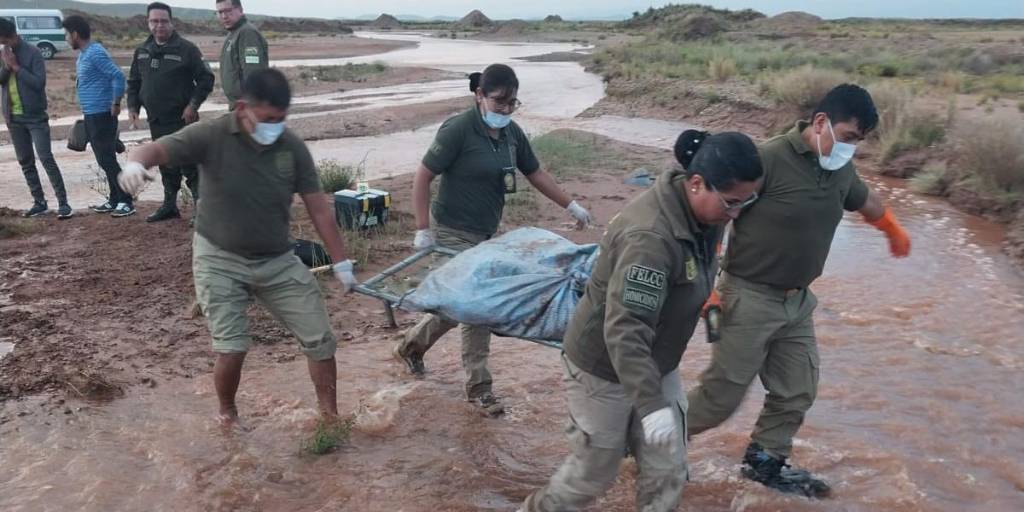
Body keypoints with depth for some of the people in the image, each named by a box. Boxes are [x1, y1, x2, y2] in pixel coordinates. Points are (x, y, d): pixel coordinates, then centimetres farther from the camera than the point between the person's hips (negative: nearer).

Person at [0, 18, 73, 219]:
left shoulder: (32, 52, -9)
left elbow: (39, 82, -17)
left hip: (35, 115, -6)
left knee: (46, 158, -10)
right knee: (25, 162, 9)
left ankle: (63, 203, -8)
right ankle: (39, 202, 16)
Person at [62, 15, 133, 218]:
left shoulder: (95, 53, -16)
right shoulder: (84, 54, 14)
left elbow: (118, 76, -24)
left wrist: (116, 104, -19)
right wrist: (88, 112, 20)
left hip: (102, 115, -10)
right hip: (91, 115, 10)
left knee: (107, 159, -8)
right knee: (104, 159, 13)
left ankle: (126, 201, -3)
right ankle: (115, 199, 20)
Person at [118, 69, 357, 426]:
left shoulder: (292, 147, -8)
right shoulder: (212, 136, -15)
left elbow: (318, 209, -4)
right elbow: (159, 149, -23)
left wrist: (341, 263, -3)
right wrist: (135, 163, -49)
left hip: (277, 261, 3)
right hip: (219, 260, -3)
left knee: (320, 340, 1)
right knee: (231, 349, -11)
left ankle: (331, 418, 21)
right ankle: (227, 416, 21)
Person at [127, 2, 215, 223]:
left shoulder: (186, 48, -8)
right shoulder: (142, 51, 10)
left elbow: (206, 79, -9)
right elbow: (134, 82, 20)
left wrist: (193, 105, -15)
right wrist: (133, 106, 9)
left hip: (182, 121, -6)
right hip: (156, 121, 6)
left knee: (190, 166, -9)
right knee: (167, 166, 15)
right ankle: (169, 205, 26)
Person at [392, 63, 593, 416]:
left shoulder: (512, 133, 4)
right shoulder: (458, 130, -17)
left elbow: (535, 173, 14)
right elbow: (423, 177, -15)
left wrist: (571, 205, 12)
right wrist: (423, 230, -17)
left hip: (486, 234, 7)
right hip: (455, 234, -7)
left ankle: (411, 346, 36)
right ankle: (478, 385, 10)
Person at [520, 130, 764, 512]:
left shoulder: (703, 215, -5)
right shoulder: (651, 236, -35)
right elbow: (624, 329, -37)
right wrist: (651, 405, -39)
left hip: (655, 365, 8)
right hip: (603, 368, -8)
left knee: (667, 472, 11)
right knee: (593, 472, 11)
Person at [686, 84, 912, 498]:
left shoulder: (841, 170, 5)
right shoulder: (769, 159, -20)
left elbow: (865, 201, 28)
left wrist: (896, 233, 46)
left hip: (798, 301, 8)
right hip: (750, 299, -8)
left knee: (797, 391, 14)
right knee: (722, 395, -2)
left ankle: (765, 462, 33)